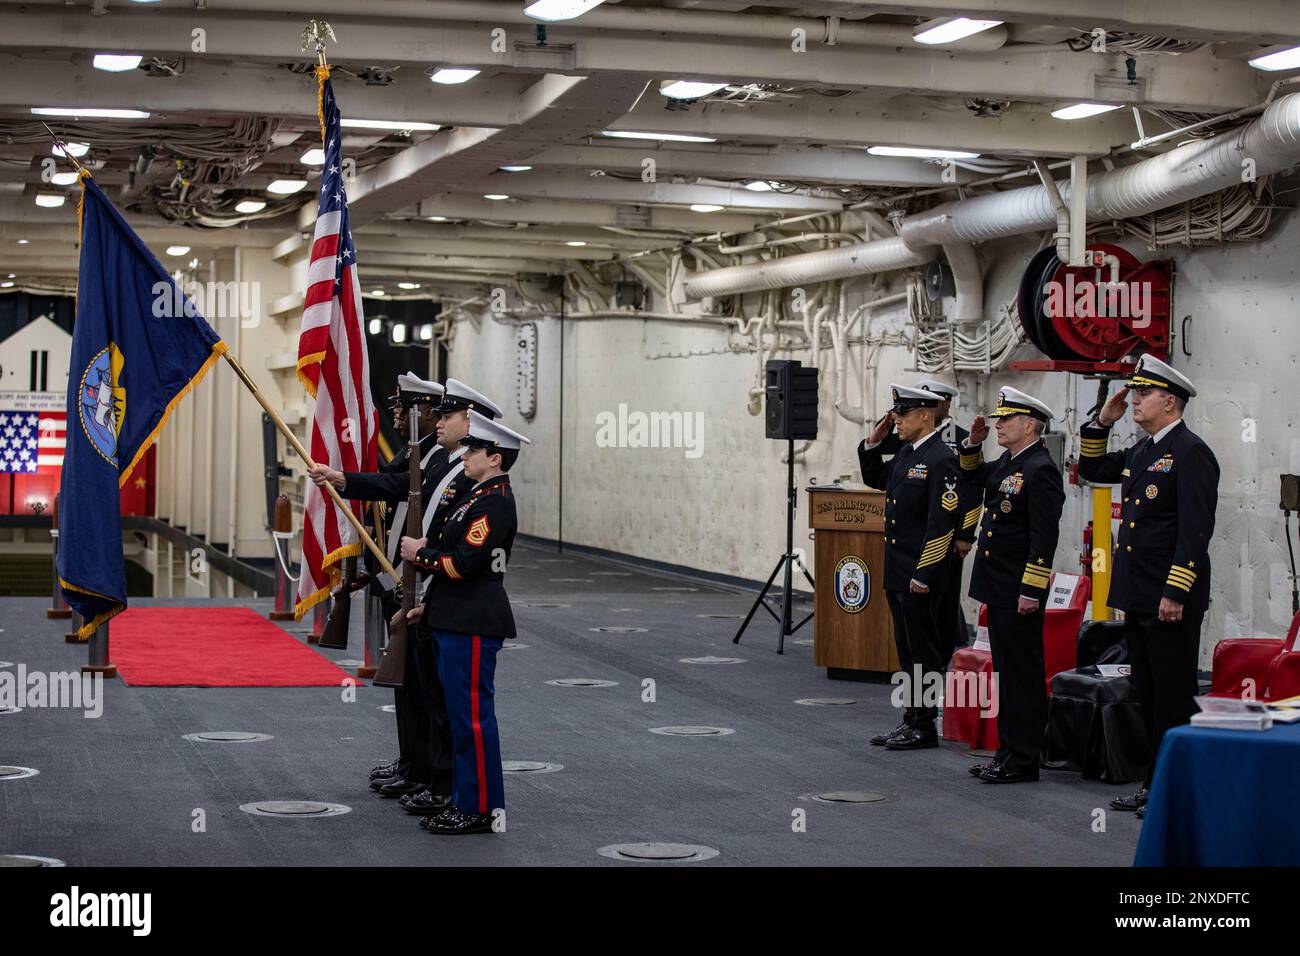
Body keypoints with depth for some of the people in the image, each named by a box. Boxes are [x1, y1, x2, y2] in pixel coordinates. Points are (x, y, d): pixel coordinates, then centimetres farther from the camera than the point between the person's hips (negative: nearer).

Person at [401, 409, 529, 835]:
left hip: (473, 625, -11)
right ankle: (465, 799, 22)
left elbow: (463, 565, -23)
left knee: (472, 713, -5)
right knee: (463, 713, 15)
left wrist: (420, 553, -9)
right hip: (458, 620, 11)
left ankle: (482, 808, 1)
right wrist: (427, 605, 21)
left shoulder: (495, 503, -16)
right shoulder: (480, 495, 15)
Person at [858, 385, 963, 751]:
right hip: (896, 573, 9)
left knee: (922, 651, -1)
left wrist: (923, 575, -21)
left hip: (921, 576, -9)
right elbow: (874, 478, 29)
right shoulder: (905, 452, 11)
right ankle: (912, 720, 22)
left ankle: (924, 727, 7)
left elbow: (942, 523, -21)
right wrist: (873, 442, 12)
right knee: (907, 649, 14)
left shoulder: (941, 459, -16)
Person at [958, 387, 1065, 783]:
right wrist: (973, 445, 16)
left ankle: (1023, 761, 1)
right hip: (998, 588, 10)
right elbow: (974, 477, 34)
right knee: (1006, 672, 15)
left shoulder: (1040, 470, -16)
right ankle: (1008, 751, 22)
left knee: (1022, 674, -4)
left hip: (1019, 593, -10)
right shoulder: (1009, 462, 13)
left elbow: (1044, 537, -21)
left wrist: (1031, 591, -22)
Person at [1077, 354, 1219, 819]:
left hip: (1171, 602, -9)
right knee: (1149, 697, 14)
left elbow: (1195, 531, -18)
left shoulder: (1192, 453, -12)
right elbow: (1092, 470, 29)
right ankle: (1155, 784, 21)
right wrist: (1102, 422, 14)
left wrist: (1175, 594, -22)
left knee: (1173, 698, -3)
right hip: (1138, 599, 9)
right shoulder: (1141, 452, 16)